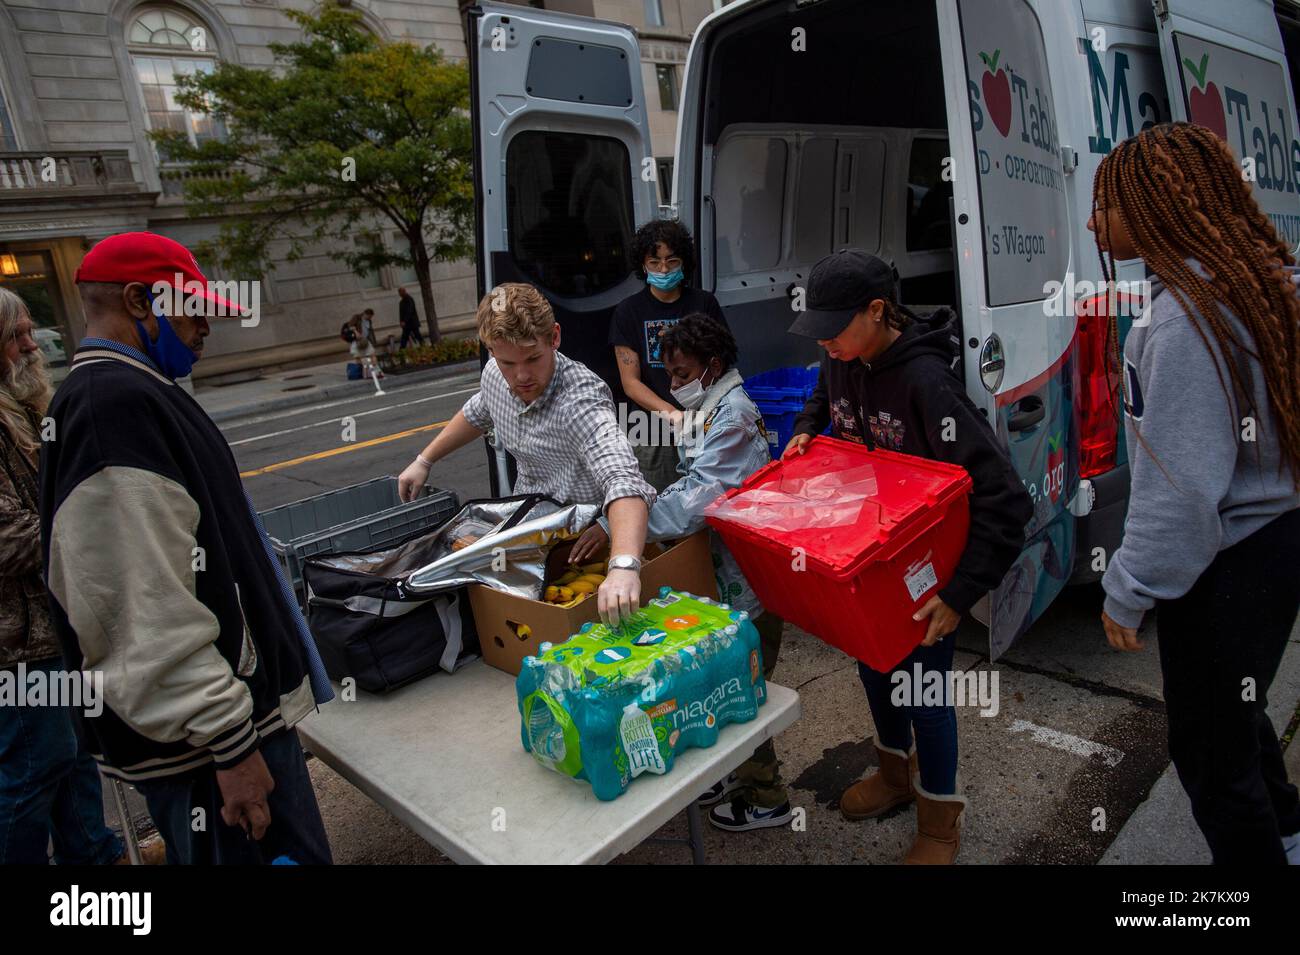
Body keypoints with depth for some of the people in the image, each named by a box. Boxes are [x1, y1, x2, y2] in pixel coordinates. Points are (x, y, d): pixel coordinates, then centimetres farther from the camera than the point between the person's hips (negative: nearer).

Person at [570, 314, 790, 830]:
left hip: (746, 579, -9)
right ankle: (737, 770, 40)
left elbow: (697, 496, -31)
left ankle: (766, 798, 26)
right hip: (721, 571, 9)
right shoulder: (707, 411, 10)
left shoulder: (733, 415, -21)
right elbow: (691, 483, 16)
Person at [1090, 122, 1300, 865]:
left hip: (1225, 571, -10)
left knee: (1211, 751, 10)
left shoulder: (1189, 316, -24)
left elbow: (1180, 485, -26)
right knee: (1235, 713, 29)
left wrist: (1130, 591, -15)